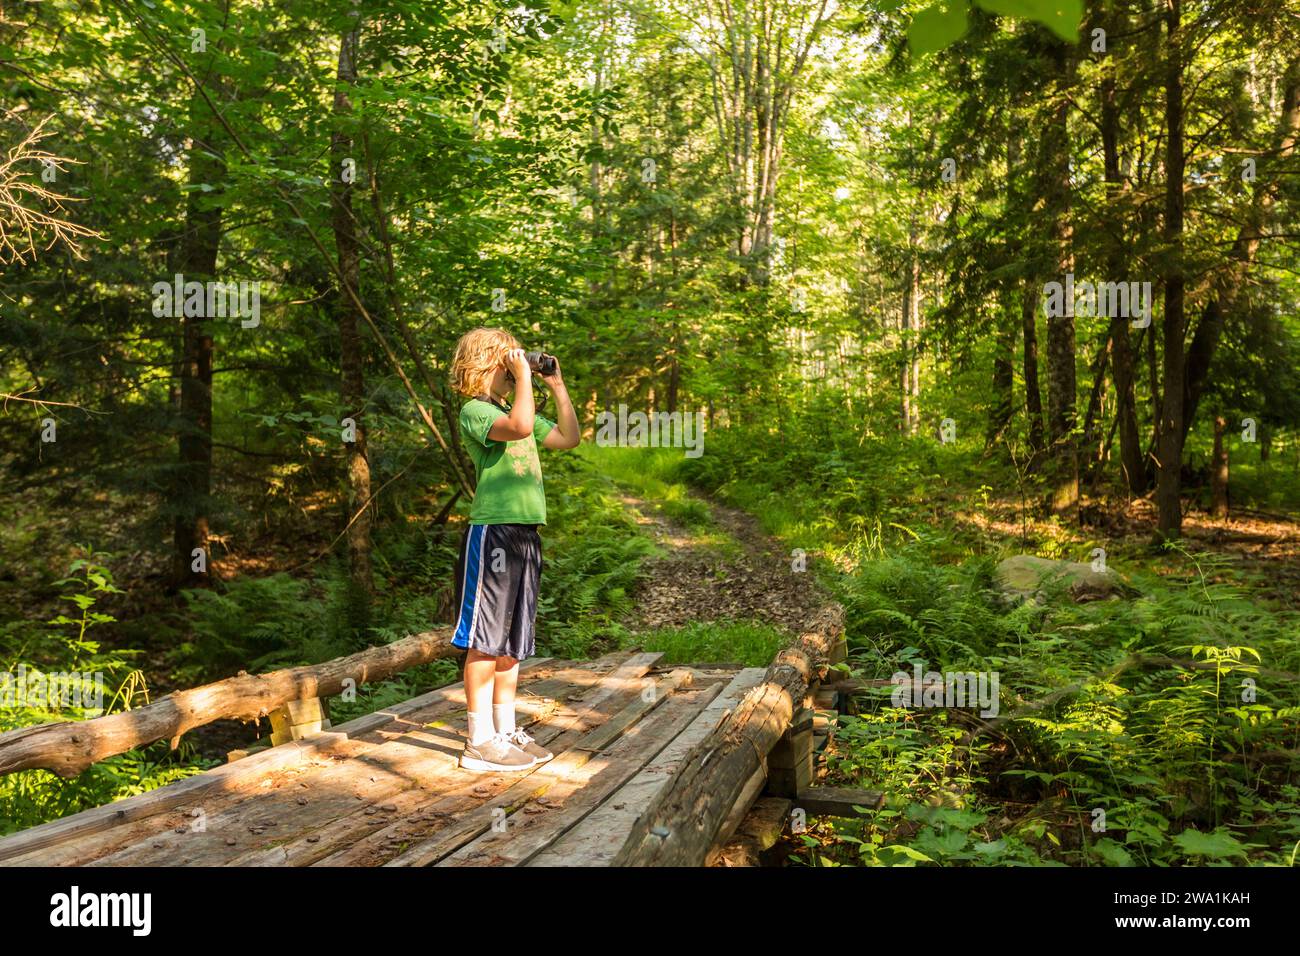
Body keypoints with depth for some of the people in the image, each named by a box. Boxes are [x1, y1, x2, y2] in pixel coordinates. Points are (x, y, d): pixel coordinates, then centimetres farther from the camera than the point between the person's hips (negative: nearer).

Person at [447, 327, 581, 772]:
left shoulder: (514, 410, 21)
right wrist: (524, 377, -15)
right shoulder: (475, 410, -7)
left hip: (525, 534, 9)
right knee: (484, 642, -4)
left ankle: (506, 732, 22)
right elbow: (519, 427, -27)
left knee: (511, 642, 13)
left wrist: (557, 386, 19)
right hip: (492, 532, -9)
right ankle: (479, 742, 3)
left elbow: (569, 437, 23)